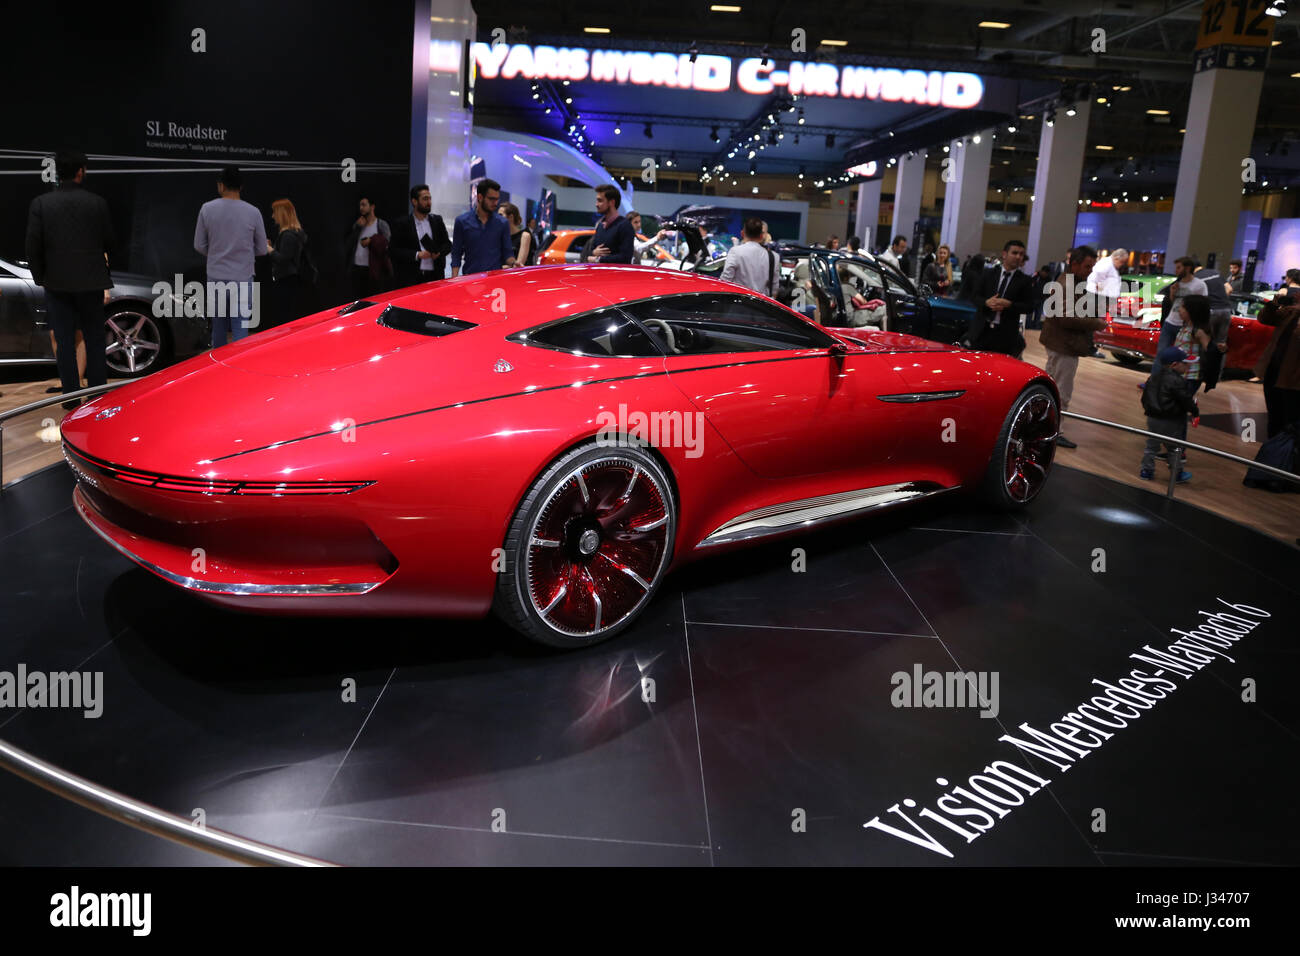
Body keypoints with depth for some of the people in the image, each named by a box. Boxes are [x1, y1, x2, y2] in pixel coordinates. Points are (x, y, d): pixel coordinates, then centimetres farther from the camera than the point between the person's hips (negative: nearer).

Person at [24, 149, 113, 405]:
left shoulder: (40, 204, -4)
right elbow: (109, 243, 1)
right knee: (94, 340, 9)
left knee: (64, 342, 7)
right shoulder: (97, 202, -5)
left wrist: (40, 277, 7)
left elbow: (33, 247, -5)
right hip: (91, 282, 0)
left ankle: (71, 396, 9)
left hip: (57, 283, 0)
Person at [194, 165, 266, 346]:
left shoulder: (207, 209, -1)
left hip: (215, 278, 2)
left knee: (218, 328, 16)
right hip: (242, 280, -2)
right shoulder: (253, 213, -5)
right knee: (240, 331, -3)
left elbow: (199, 246, 4)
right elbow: (261, 250, 2)